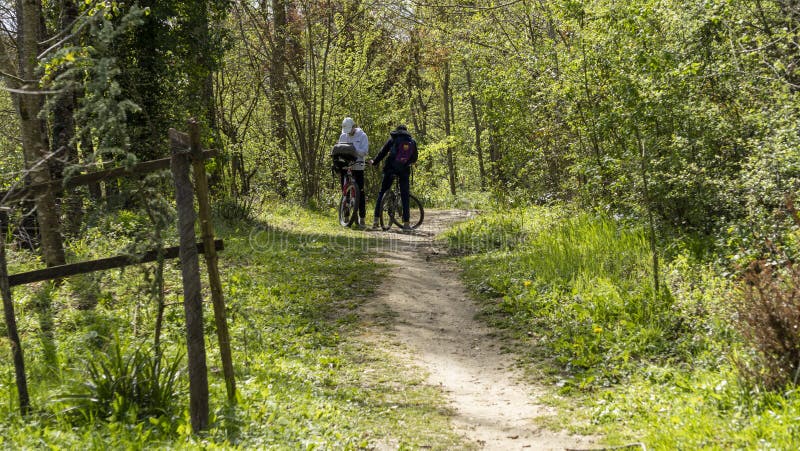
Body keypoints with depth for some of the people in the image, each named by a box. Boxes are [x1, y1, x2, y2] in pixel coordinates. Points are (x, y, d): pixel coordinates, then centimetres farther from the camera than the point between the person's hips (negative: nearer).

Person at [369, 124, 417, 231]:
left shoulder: (392, 139, 11)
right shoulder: (411, 141, 16)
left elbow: (383, 152, 6)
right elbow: (414, 158, 17)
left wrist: (374, 162, 18)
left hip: (390, 168, -1)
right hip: (404, 170, 1)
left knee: (382, 192, 7)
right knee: (404, 196, 4)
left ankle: (376, 220, -1)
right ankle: (406, 224, -1)